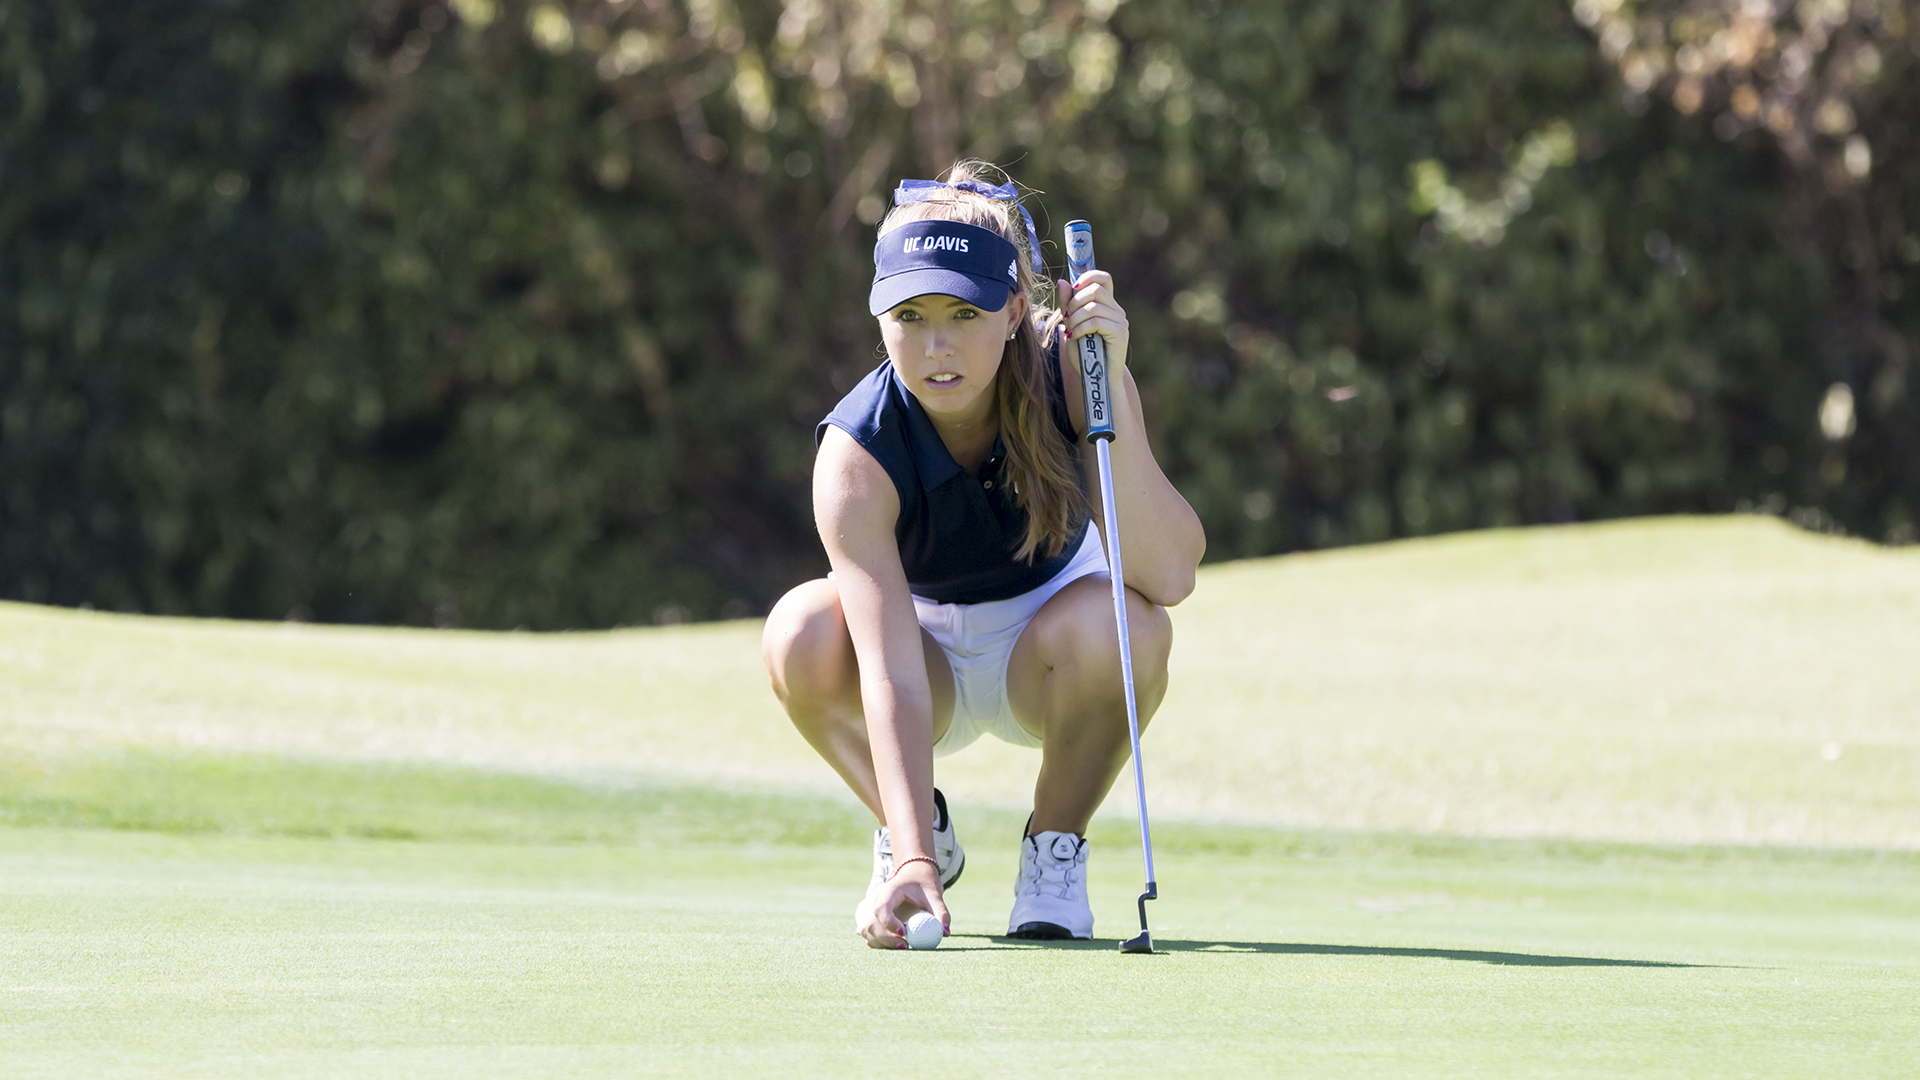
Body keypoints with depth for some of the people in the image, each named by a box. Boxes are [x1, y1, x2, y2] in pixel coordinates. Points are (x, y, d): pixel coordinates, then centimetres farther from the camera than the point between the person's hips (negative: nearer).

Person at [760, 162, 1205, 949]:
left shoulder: (1064, 374, -26)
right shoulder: (856, 455, -30)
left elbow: (1168, 576, -38)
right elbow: (893, 675, -38)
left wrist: (1111, 385, -45)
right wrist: (913, 864, -51)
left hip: (1044, 654, 1)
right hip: (932, 659, -1)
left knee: (1120, 624, -35)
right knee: (803, 637, -33)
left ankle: (1055, 848, -6)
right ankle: (916, 838, -3)